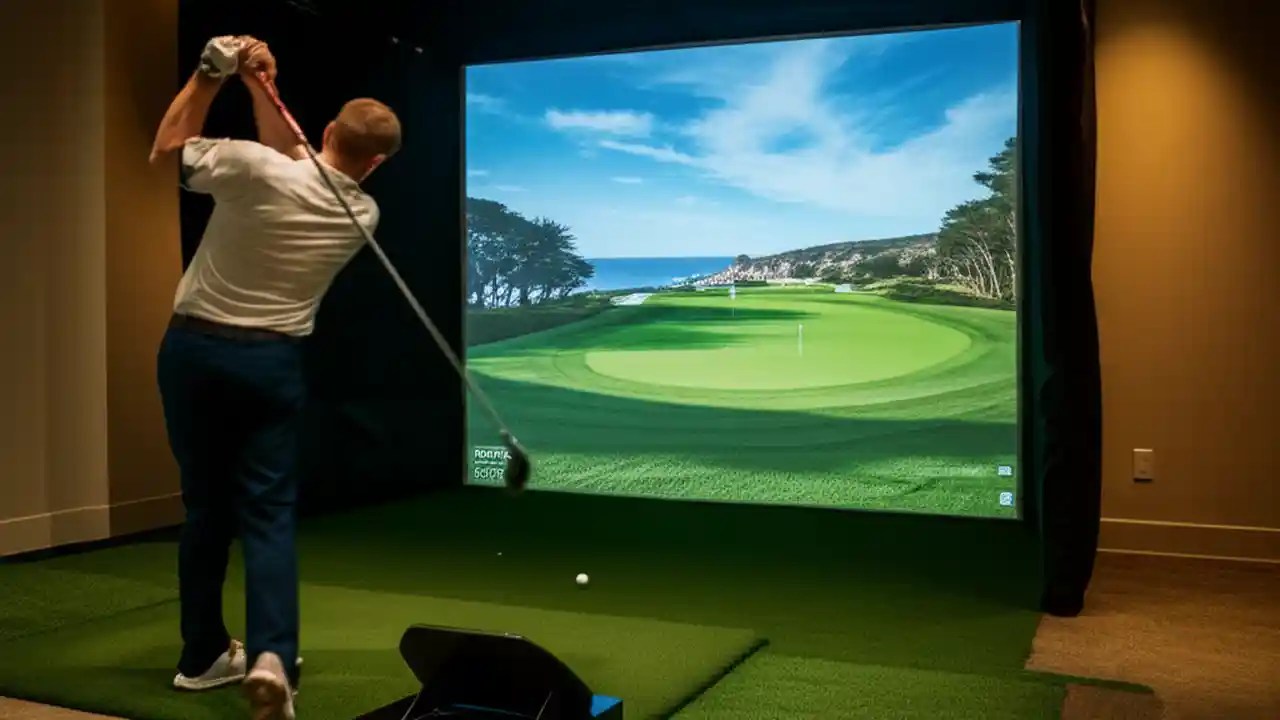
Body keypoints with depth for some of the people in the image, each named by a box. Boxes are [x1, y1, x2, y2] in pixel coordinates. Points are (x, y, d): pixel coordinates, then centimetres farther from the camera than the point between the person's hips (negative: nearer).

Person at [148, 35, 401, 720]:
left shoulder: (257, 170, -15)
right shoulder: (363, 216, -1)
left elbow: (167, 149, 2)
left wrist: (211, 71, 1)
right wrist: (261, 84, 7)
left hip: (194, 348, 0)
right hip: (272, 361, 0)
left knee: (206, 504, 13)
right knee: (269, 513, 3)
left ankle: (204, 655, 23)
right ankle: (271, 657, -16)